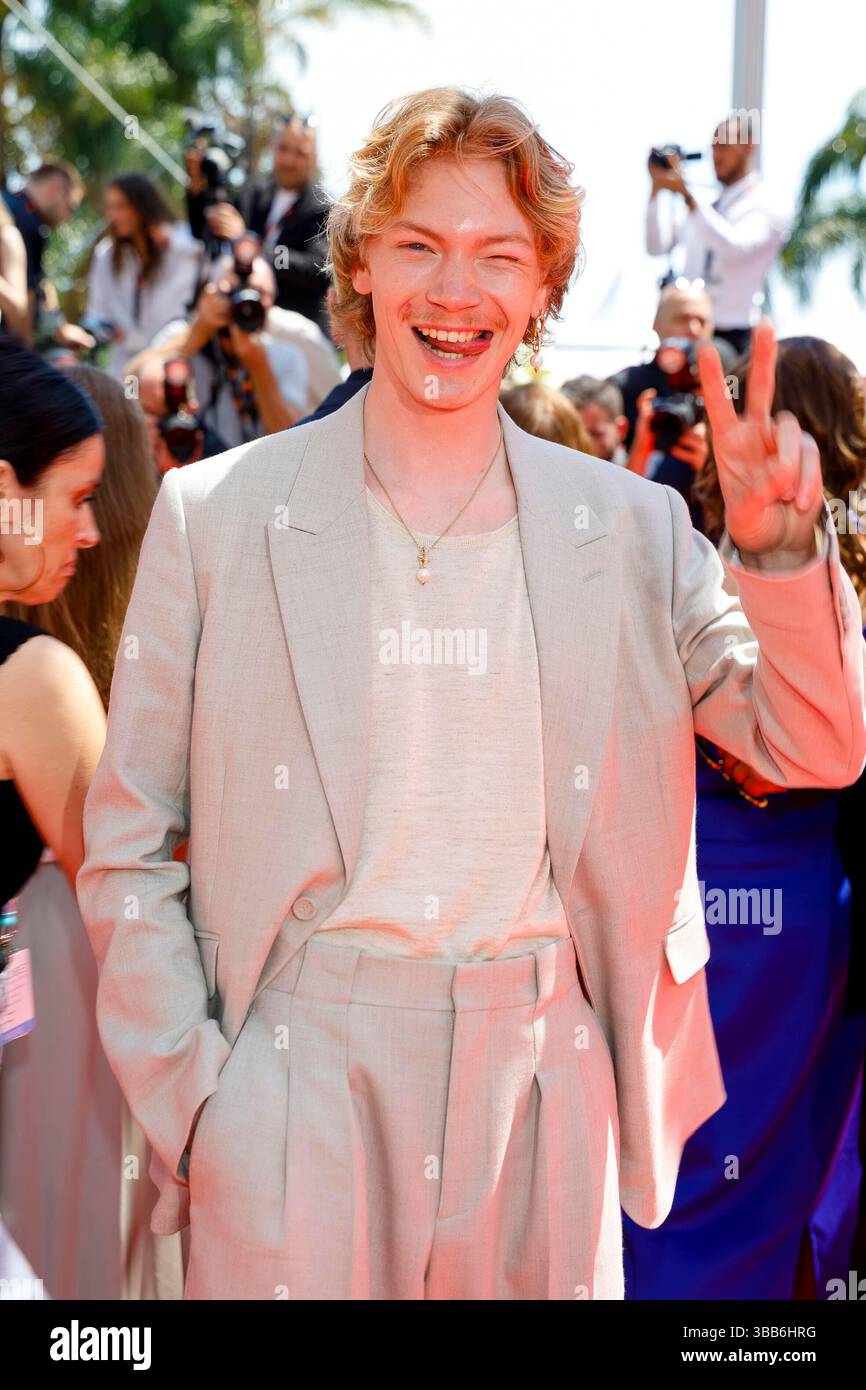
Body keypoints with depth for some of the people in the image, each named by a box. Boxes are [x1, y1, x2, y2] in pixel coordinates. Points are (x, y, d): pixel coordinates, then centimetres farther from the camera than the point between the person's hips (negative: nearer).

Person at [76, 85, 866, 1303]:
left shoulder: (632, 529, 3)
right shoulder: (215, 515, -1)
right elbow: (128, 847, 2)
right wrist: (192, 1093, -6)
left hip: (544, 1077, 2)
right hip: (300, 1072, -1)